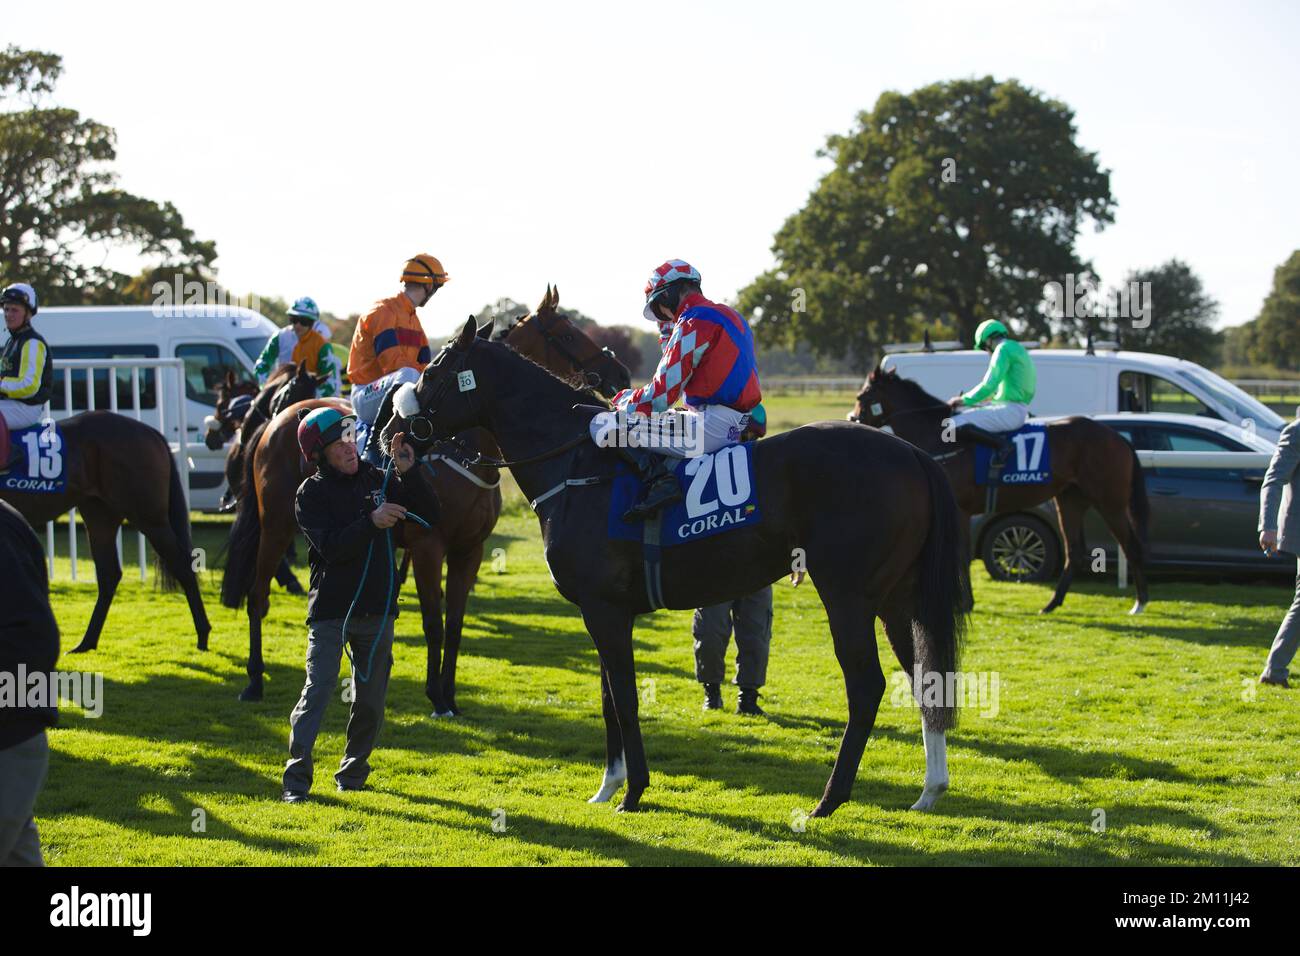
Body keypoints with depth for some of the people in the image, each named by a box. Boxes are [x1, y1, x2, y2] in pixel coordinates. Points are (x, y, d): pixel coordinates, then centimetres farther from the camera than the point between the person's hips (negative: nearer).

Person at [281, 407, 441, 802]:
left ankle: (353, 771, 24)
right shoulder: (311, 494, -4)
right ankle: (296, 779, -7)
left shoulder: (378, 481, 7)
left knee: (370, 699, 9)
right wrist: (371, 522, -28)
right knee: (317, 692, -9)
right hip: (330, 609, -4)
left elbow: (429, 515, 2)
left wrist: (408, 473, -11)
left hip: (377, 609, 4)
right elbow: (330, 547, -17)